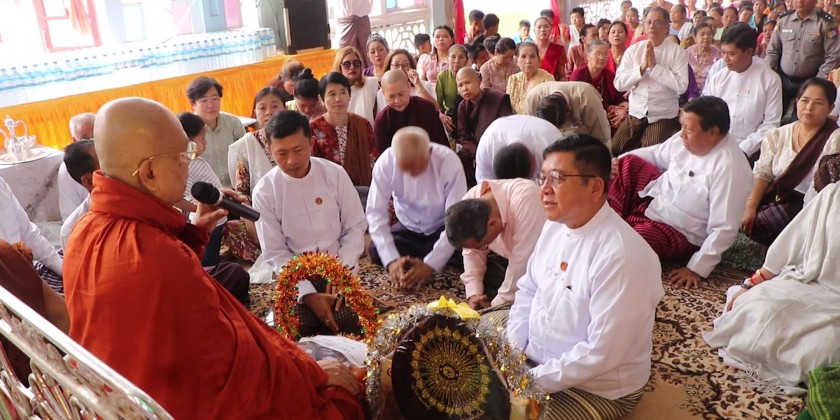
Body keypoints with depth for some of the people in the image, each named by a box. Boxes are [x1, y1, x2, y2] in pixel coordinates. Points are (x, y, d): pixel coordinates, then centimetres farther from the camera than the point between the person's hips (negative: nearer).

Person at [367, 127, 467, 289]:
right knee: (375, 251, -22)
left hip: (443, 228, -2)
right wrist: (392, 260, -34)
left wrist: (430, 264, -36)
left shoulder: (449, 161, -29)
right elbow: (376, 213, -22)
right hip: (408, 228, 2)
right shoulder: (385, 163, -25)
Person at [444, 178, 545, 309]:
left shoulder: (524, 200, -39)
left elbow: (523, 260, -35)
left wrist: (497, 305, -26)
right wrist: (474, 293, -17)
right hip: (505, 256, 5)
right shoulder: (469, 202, -20)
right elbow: (473, 252, -7)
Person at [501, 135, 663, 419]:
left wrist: (534, 380, -21)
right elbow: (528, 290, 8)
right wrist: (511, 351, -4)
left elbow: (602, 353, -27)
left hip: (596, 389, -7)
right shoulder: (556, 224, -3)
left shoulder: (621, 257, -29)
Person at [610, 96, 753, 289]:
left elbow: (725, 228, -30)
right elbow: (655, 154, 12)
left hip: (677, 233, -8)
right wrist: (615, 162, 1)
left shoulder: (729, 167, -32)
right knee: (628, 163, -2)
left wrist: (697, 268, -29)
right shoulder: (686, 140, -9)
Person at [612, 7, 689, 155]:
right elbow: (619, 84, -5)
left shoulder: (676, 52, -4)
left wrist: (655, 66, -17)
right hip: (635, 114, 3)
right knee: (615, 151, -3)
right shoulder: (633, 50, 3)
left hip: (663, 116, -3)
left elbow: (681, 86, -16)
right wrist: (642, 67, -17)